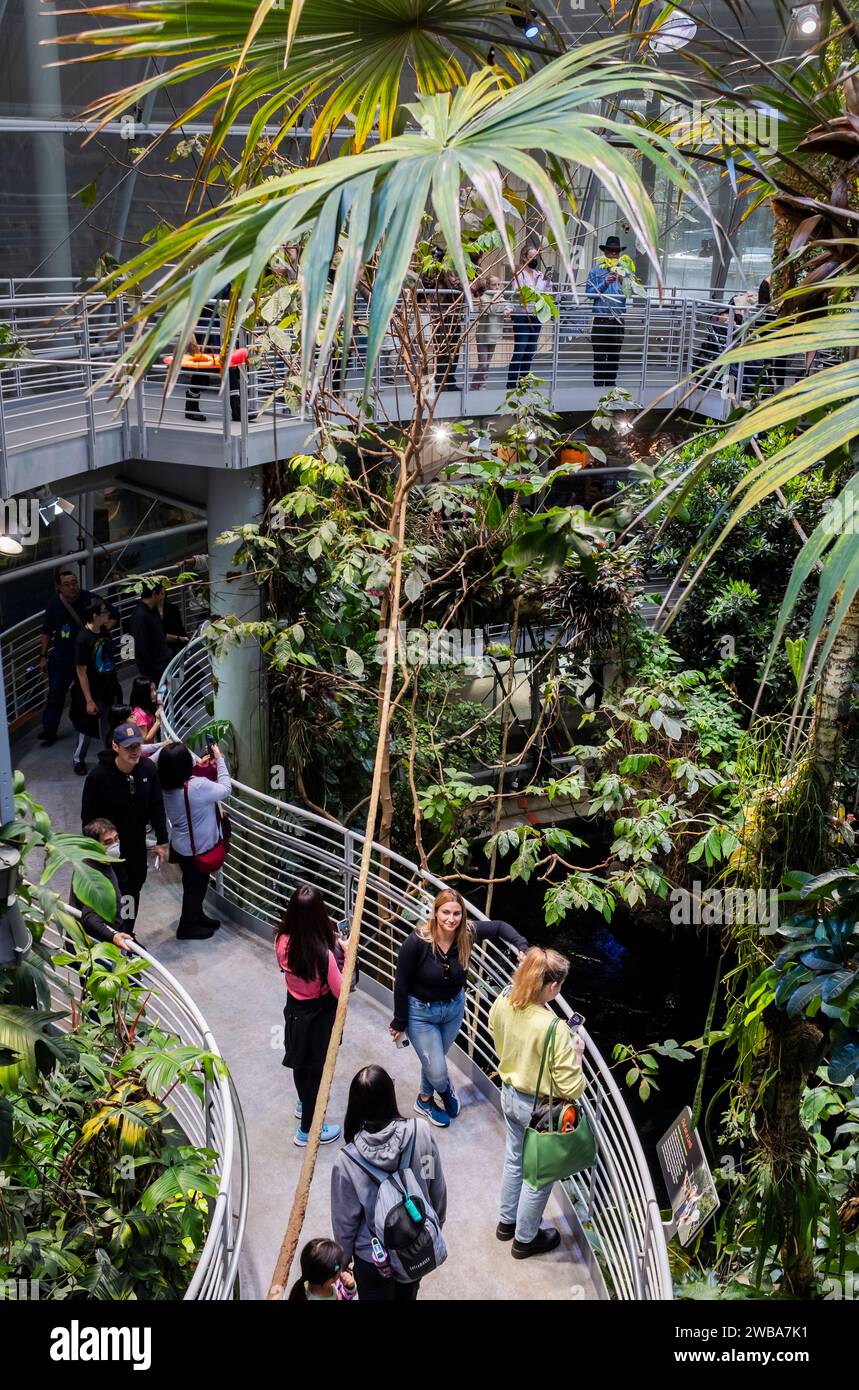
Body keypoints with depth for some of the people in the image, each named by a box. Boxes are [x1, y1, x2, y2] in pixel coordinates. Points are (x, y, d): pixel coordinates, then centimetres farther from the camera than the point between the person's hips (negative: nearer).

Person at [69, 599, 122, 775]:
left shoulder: (104, 631, -2)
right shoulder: (83, 639, -23)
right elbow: (81, 671, -19)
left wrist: (116, 684, 15)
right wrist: (89, 700, -18)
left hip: (108, 689, 6)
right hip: (92, 692, -6)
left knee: (109, 726, 15)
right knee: (87, 728, 12)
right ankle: (78, 760, 32)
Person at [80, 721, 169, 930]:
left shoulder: (147, 768, -9)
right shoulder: (99, 776, -24)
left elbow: (157, 807, 3)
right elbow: (88, 818, -14)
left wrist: (162, 841, 5)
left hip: (137, 842, 5)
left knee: (135, 887, 18)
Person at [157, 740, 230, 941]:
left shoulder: (168, 786, -9)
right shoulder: (198, 786, -33)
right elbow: (225, 789, -19)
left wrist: (199, 767, 6)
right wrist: (219, 759, -13)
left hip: (181, 846, 7)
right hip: (198, 849, -7)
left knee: (196, 883, 26)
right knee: (195, 885, 13)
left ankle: (197, 916, 45)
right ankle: (187, 927, 29)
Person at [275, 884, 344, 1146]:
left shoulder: (282, 941, -19)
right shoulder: (323, 954, -36)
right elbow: (340, 992, -22)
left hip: (294, 1010, 6)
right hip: (318, 1017, -6)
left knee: (300, 1060, 30)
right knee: (316, 1069, 16)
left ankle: (304, 1104, 56)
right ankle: (307, 1130, 34)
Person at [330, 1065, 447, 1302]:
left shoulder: (347, 1161, -28)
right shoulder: (421, 1132, -23)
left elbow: (345, 1219, -14)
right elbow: (438, 1188, -8)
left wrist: (344, 1256, 6)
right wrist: (436, 1224, 11)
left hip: (375, 1257, -2)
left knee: (376, 1296, 26)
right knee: (408, 1294, 30)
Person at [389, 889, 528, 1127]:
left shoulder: (467, 933, -21)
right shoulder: (417, 942, -31)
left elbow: (500, 927, -2)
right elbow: (401, 985, -18)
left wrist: (522, 947, -18)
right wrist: (399, 1023, -10)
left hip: (454, 1008, 4)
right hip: (421, 1012, -3)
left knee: (434, 1059, 22)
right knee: (437, 1071, 2)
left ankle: (425, 1100, 52)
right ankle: (446, 1090, 40)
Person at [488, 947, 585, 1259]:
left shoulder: (502, 1003, -16)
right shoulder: (554, 1030, -36)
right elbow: (571, 1089, -28)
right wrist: (576, 1055, -10)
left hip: (510, 1095, 6)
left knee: (514, 1160, 30)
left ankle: (507, 1221, 52)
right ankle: (526, 1239, 41)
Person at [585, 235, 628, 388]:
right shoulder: (597, 270, 4)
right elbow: (589, 293, -3)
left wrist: (623, 281, -16)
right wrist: (604, 284, -14)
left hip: (618, 318, 2)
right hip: (601, 318, -2)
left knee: (615, 353, 8)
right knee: (599, 354, 0)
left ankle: (611, 383, 15)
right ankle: (598, 384, 5)